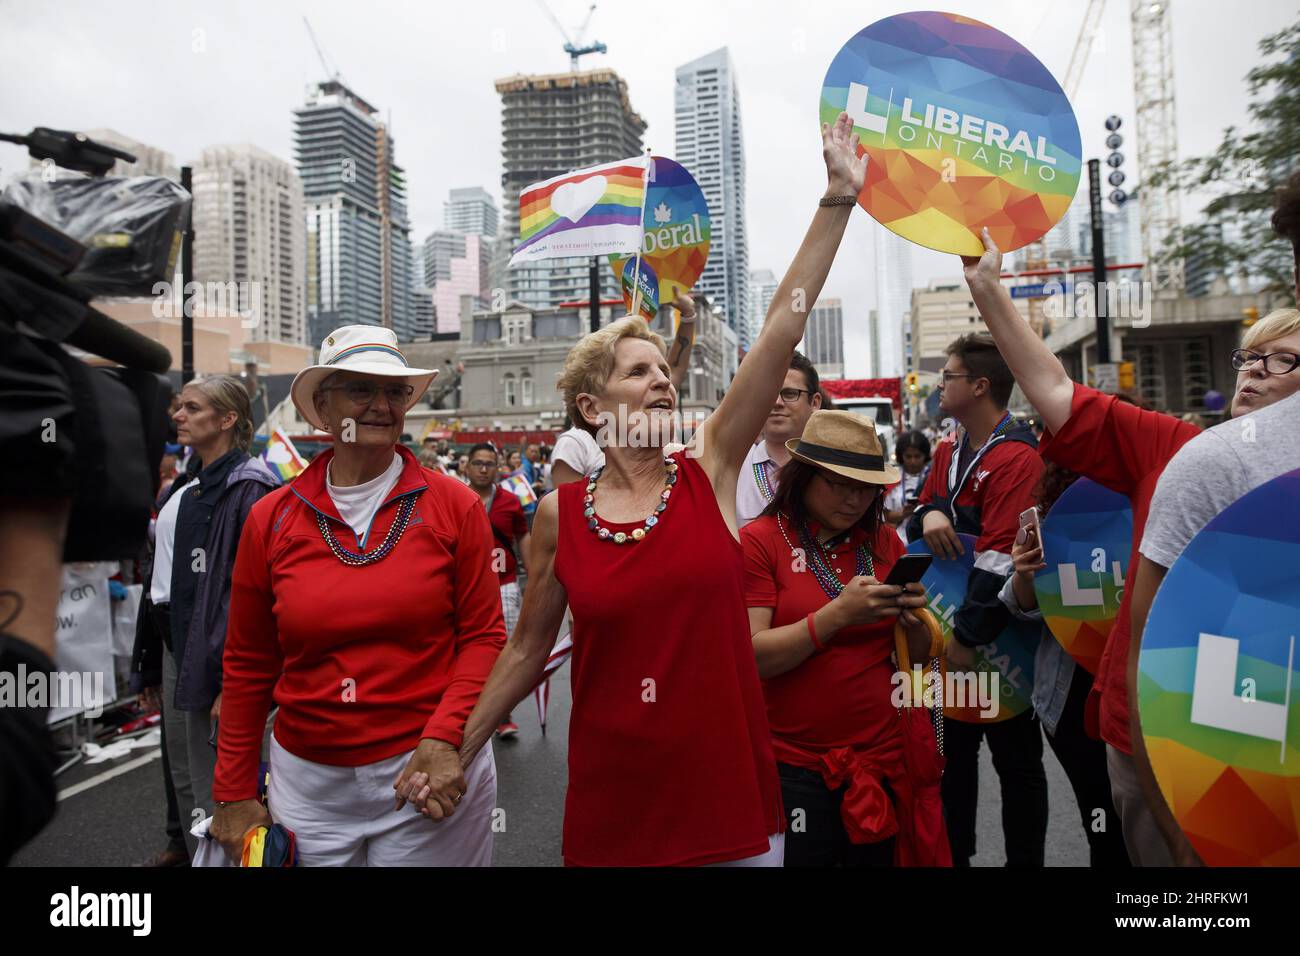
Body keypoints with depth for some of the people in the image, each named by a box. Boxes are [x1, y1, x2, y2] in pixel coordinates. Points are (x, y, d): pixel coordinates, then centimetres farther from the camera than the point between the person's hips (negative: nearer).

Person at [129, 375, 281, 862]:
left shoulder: (248, 489, -15)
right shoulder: (185, 485, 13)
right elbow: (163, 569, 17)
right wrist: (150, 661, 18)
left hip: (212, 647, -9)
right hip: (172, 638, 9)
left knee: (208, 778, 0)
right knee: (180, 763, 21)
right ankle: (185, 842, 40)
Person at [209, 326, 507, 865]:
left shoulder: (453, 506, -6)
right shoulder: (272, 519, 0)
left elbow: (483, 635, -5)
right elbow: (248, 664, 6)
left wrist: (443, 739, -17)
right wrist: (234, 793, 8)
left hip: (428, 777, -2)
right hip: (308, 782, 2)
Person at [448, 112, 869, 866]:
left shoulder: (710, 471, -6)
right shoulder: (560, 514, -6)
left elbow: (783, 331, -11)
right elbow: (528, 652, 5)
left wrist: (839, 198, -12)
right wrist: (456, 757, 7)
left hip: (734, 795, 1)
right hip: (611, 808, 0)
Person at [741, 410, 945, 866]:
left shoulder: (885, 542, 5)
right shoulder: (759, 541, -9)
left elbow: (919, 656, 9)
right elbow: (750, 658, -17)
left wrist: (913, 619, -12)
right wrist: (837, 614, -26)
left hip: (889, 759, 4)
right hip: (795, 767, -4)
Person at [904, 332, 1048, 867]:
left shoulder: (1016, 457, -18)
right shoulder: (949, 451, 9)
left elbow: (1000, 560, -24)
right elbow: (916, 521, 12)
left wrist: (968, 634, -22)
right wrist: (929, 513, -12)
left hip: (1001, 640, -7)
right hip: (953, 634, 8)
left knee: (1016, 761, 10)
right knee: (954, 753, 17)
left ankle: (1025, 859, 26)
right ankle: (954, 855, 31)